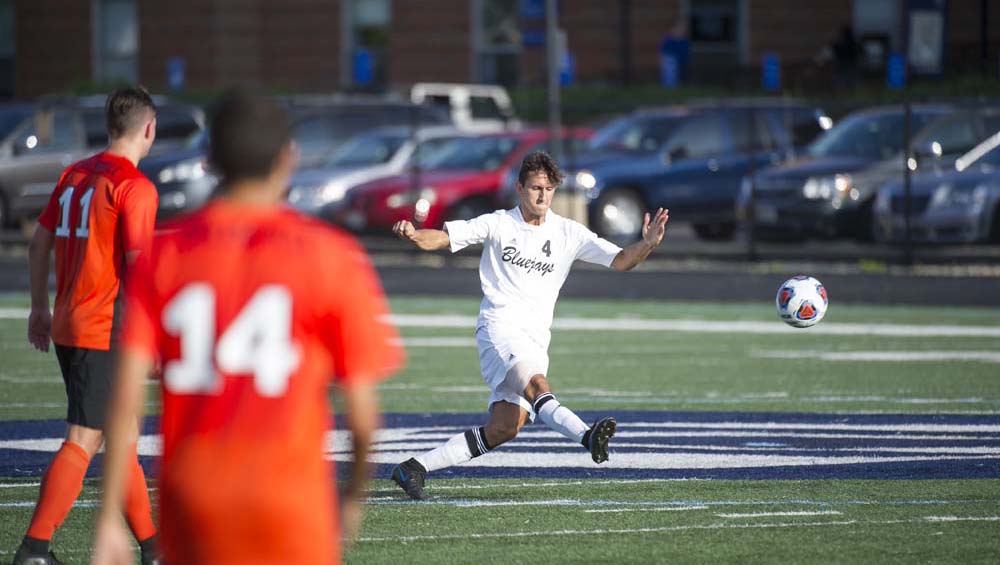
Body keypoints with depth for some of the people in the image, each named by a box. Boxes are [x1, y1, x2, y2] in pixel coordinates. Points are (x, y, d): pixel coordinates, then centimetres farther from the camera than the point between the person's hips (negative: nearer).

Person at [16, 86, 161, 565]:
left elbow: (40, 242, 16)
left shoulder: (74, 175, 12)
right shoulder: (134, 187, -12)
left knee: (123, 434, 16)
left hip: (67, 327, 9)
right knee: (82, 443, -7)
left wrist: (40, 307, 24)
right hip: (108, 332, -9)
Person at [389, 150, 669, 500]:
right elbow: (442, 238, 0)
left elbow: (620, 261, 5)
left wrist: (647, 245, -16)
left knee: (504, 429, -6)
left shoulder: (568, 233, 9)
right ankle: (587, 435, -58)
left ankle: (414, 469, 3)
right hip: (499, 327, -4)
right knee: (536, 383, -33)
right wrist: (413, 234, -22)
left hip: (535, 340, 4)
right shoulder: (498, 225, 3)